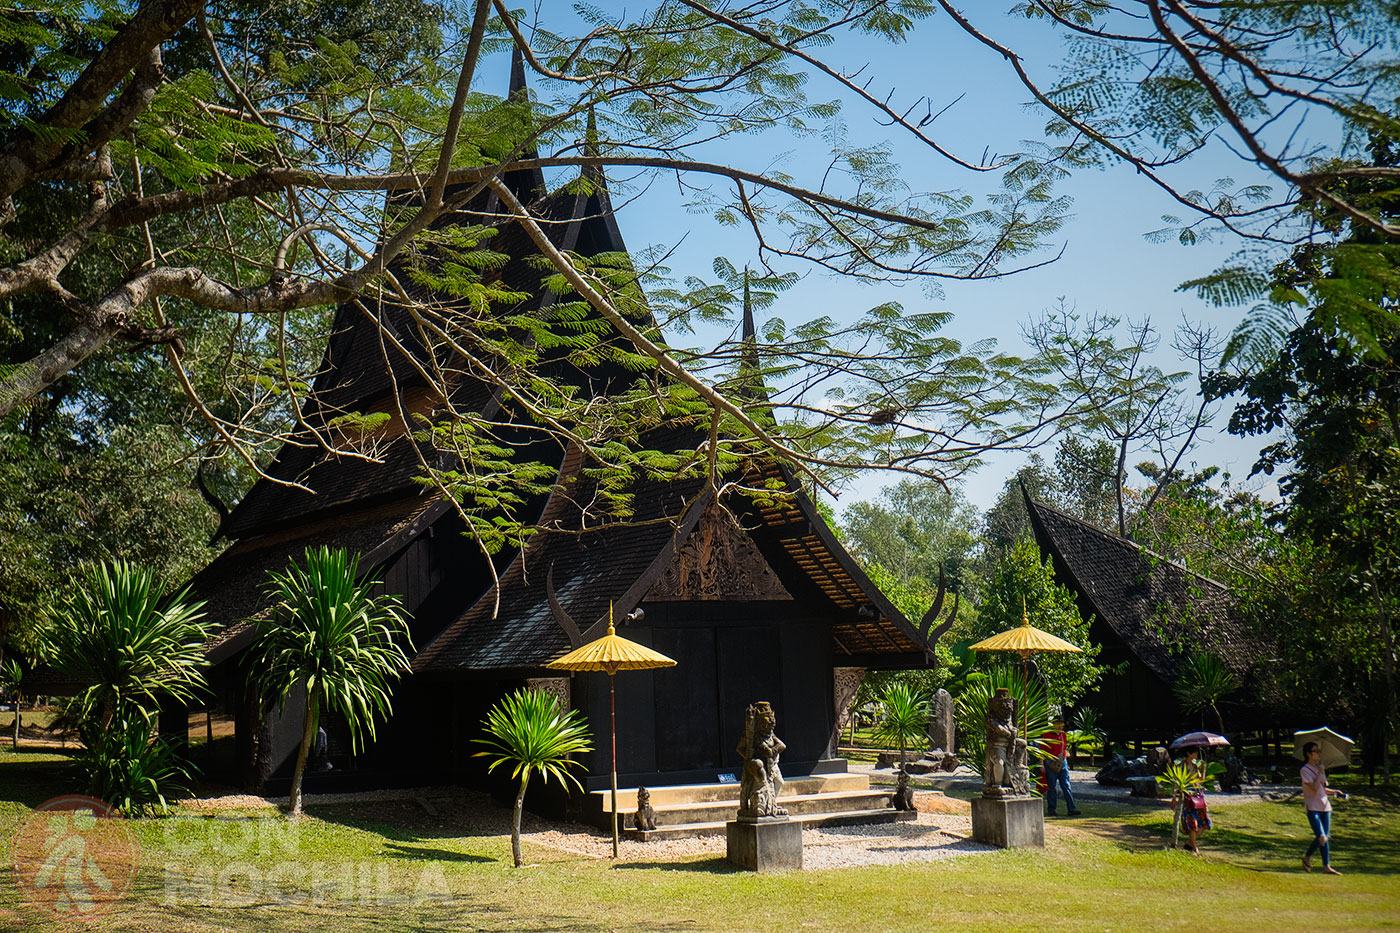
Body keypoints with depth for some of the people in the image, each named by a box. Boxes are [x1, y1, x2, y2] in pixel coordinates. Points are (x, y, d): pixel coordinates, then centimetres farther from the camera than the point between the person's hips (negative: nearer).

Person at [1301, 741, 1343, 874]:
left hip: (1325, 806, 7)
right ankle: (1307, 858, 5)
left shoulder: (1319, 768, 15)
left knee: (1326, 837, 5)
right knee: (1321, 838, -16)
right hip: (1313, 808, -7)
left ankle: (1326, 866, 10)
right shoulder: (1305, 770, -9)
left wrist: (1334, 792, 7)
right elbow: (1314, 788, -19)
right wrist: (1320, 773, -14)